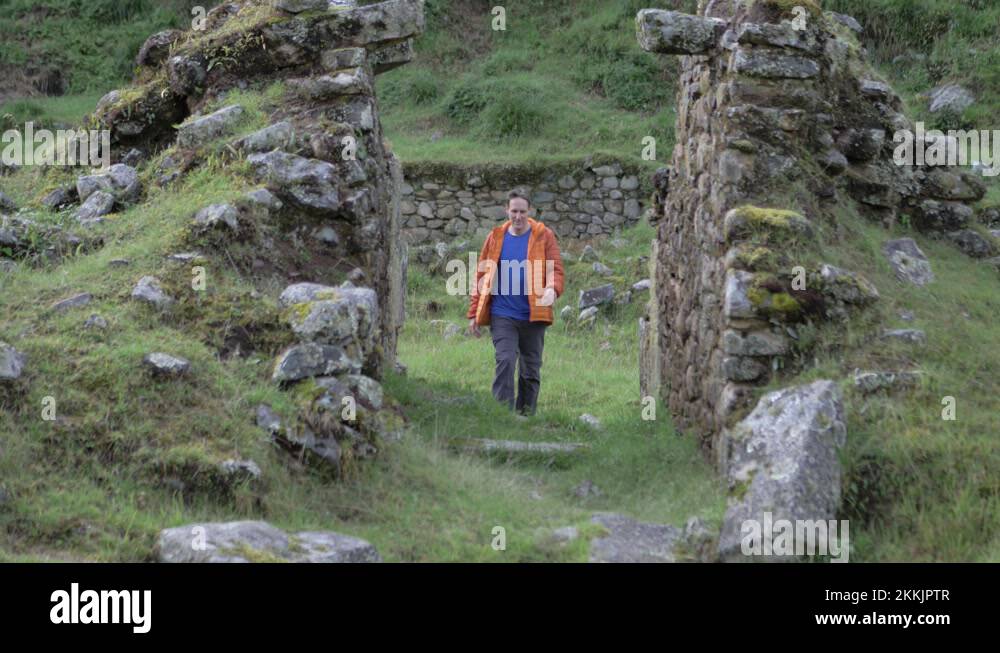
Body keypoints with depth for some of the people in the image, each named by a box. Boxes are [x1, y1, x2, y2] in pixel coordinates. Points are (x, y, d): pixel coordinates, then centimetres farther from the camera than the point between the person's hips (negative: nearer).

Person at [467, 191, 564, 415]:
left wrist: (552, 289, -29)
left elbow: (555, 269, -6)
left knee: (531, 370, 9)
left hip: (533, 315, 0)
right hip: (502, 315, 0)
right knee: (505, 362, -14)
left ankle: (526, 416, 21)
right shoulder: (496, 237, 7)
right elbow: (482, 276, 10)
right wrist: (474, 313, 6)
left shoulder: (544, 236, 1)